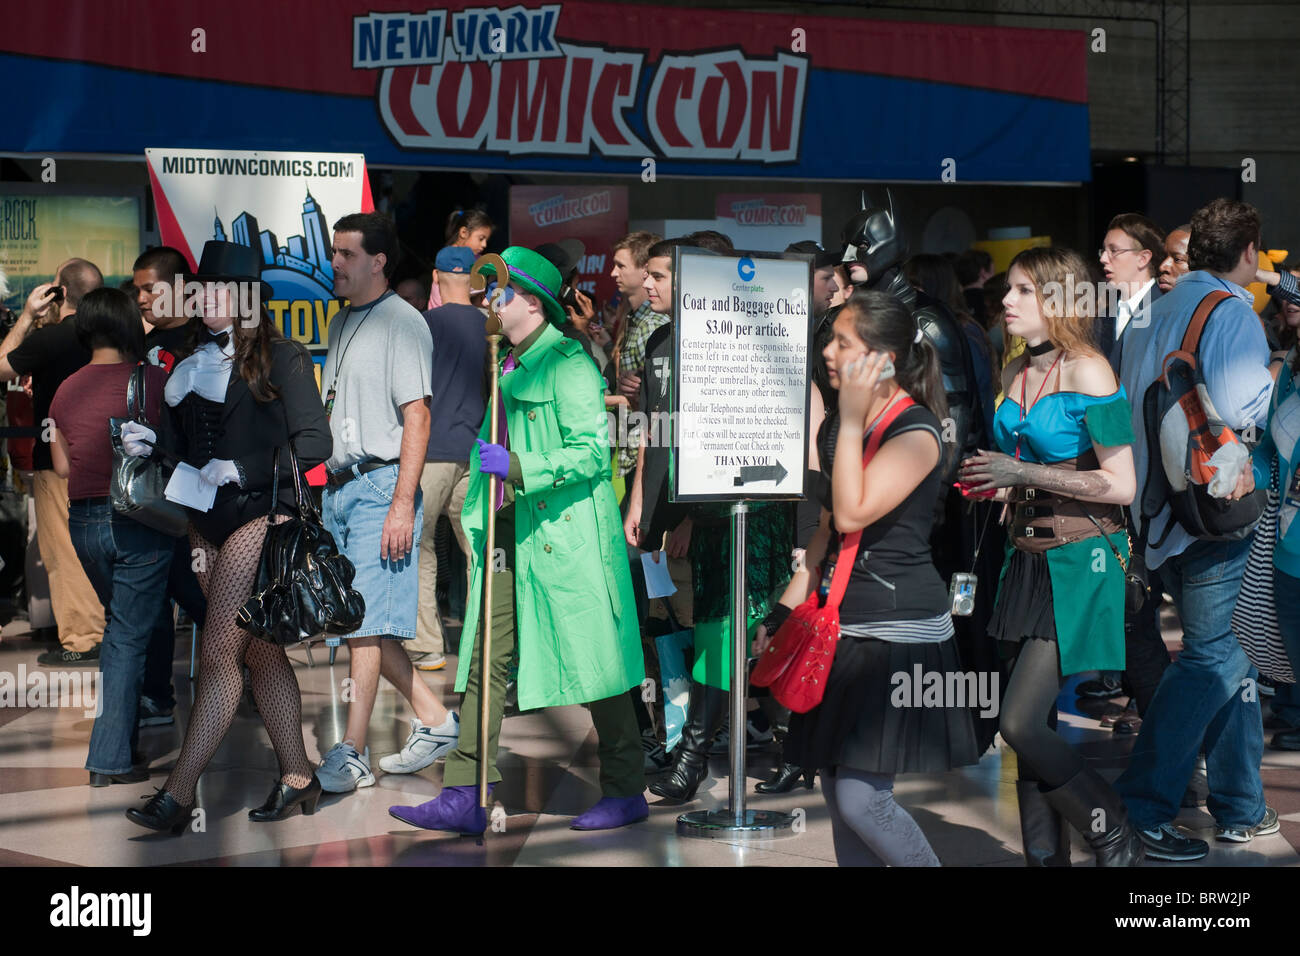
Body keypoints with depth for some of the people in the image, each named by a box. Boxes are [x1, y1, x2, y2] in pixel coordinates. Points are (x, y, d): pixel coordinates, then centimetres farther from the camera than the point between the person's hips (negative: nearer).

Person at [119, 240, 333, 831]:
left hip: (259, 517, -7)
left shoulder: (281, 358, -7)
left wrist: (242, 471, -19)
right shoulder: (198, 361, 12)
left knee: (218, 653, -8)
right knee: (259, 651, 12)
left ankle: (178, 795, -5)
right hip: (208, 522, 7)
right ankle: (297, 779, 21)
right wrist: (152, 443, -3)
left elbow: (313, 444, -11)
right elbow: (187, 439, 17)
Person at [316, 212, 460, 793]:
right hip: (337, 487, 9)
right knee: (356, 622, 9)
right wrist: (321, 487, 19)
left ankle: (351, 753, -4)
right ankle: (433, 720, 20)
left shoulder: (403, 323, -8)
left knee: (366, 624, -8)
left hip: (381, 487, -9)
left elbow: (416, 417, -14)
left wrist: (403, 504, -20)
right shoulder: (341, 323, 18)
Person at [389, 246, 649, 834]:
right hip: (507, 532, 9)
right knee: (485, 657, 3)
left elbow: (593, 450, -15)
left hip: (562, 531, -8)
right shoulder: (503, 367, 18)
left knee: (590, 662, 0)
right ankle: (465, 796, 5)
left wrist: (517, 469, -22)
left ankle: (626, 792, 13)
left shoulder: (567, 363, -9)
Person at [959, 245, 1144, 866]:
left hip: (1078, 561, -7)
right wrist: (992, 483, 6)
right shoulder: (1015, 373, 12)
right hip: (1027, 559, 8)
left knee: (1020, 722, -13)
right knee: (1033, 727, 8)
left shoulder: (1087, 371, -11)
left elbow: (1120, 486, -14)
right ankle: (1045, 856, 17)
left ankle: (1115, 839, 6)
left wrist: (1025, 474, -15)